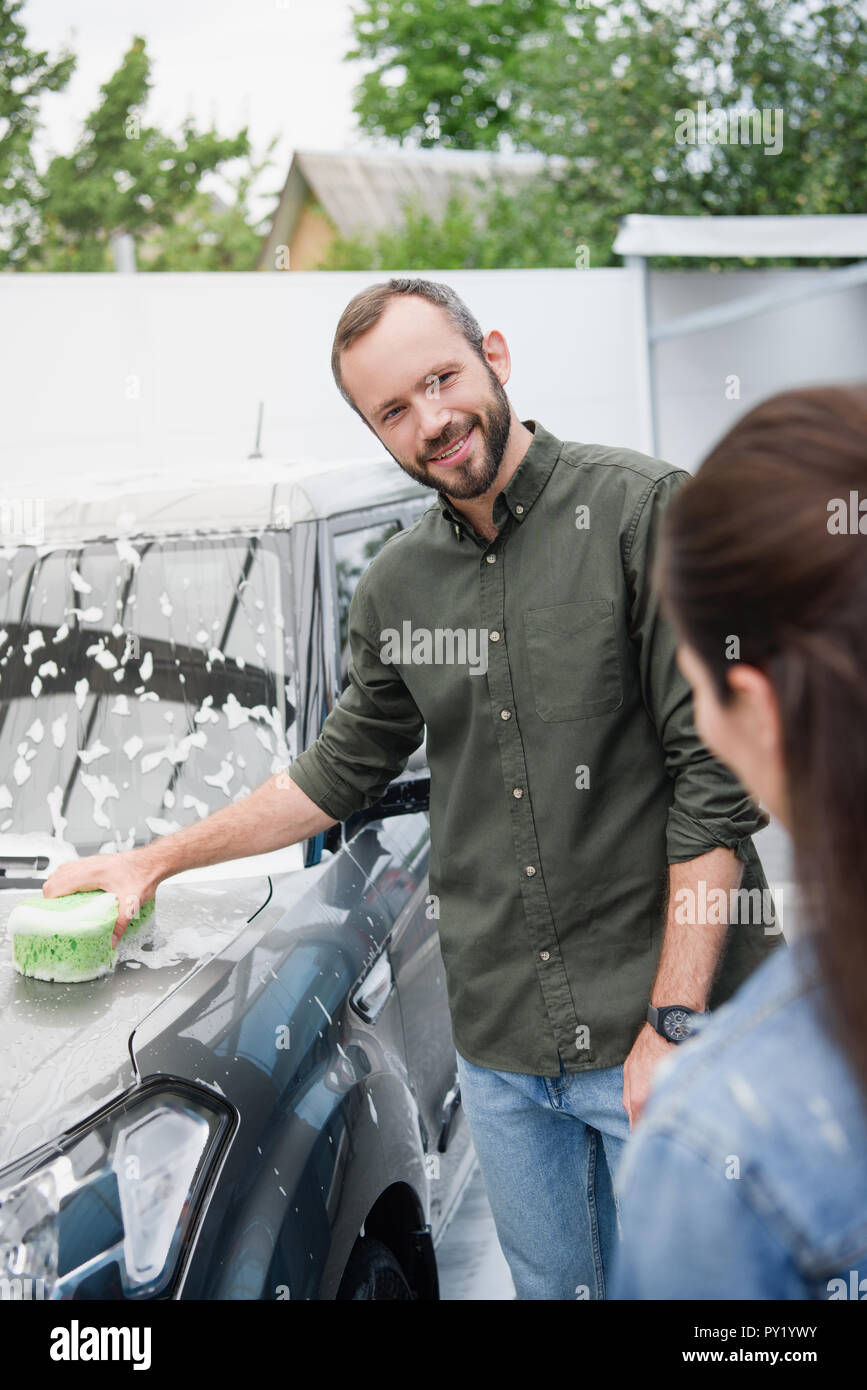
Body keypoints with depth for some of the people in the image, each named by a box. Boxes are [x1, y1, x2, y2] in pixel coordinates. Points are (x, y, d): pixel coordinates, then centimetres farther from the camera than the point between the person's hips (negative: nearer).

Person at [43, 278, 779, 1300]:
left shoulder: (644, 512, -10)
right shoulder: (394, 586, 7)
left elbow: (716, 775, -12)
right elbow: (340, 772, 21)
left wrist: (675, 1022, -15)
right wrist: (154, 860, 20)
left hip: (658, 1030, -4)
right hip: (499, 1047, 5)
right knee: (550, 1283, 18)